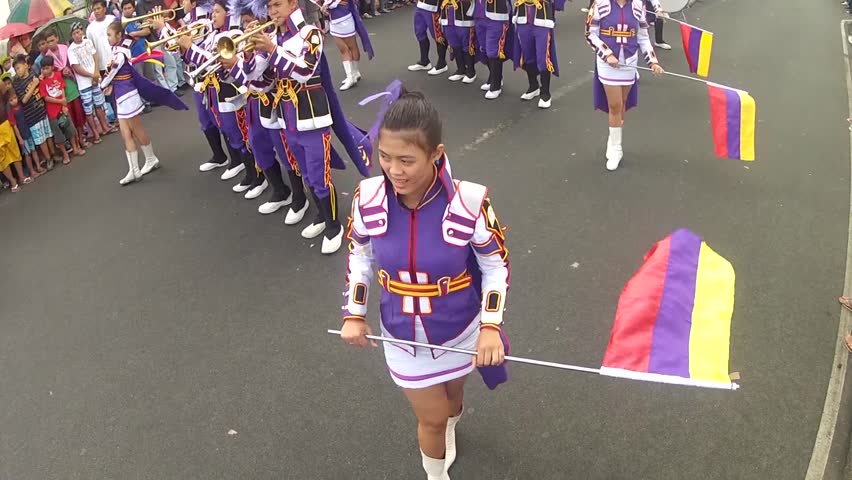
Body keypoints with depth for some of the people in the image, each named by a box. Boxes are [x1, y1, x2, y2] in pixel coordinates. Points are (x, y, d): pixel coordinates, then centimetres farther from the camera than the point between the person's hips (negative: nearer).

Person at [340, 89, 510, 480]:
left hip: (460, 330, 0)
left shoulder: (469, 202, -27)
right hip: (402, 336, 0)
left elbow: (496, 265, -12)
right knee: (431, 418, 12)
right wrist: (354, 313, -2)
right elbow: (359, 255, 0)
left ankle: (449, 424, 66)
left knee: (452, 392, 28)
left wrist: (490, 326, -20)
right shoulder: (368, 198, -20)